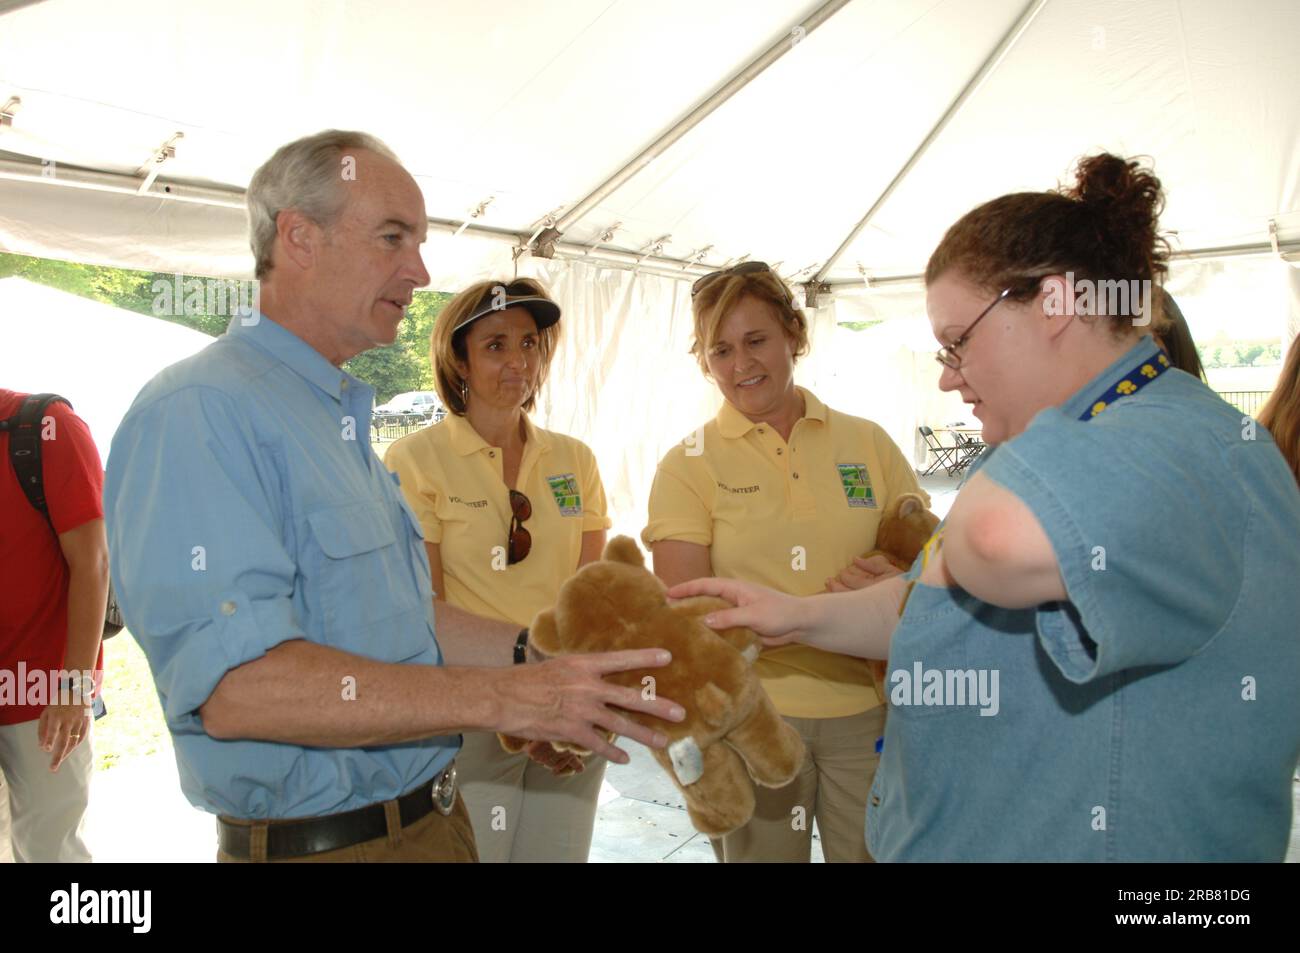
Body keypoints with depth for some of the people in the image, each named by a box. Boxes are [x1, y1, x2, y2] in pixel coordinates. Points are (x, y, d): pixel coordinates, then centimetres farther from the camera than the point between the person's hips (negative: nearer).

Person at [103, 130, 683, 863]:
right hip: (314, 838, -8)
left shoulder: (340, 416, 11)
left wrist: (532, 653, 1)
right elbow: (240, 684, -28)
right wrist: (504, 699, -27)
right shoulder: (198, 412, -18)